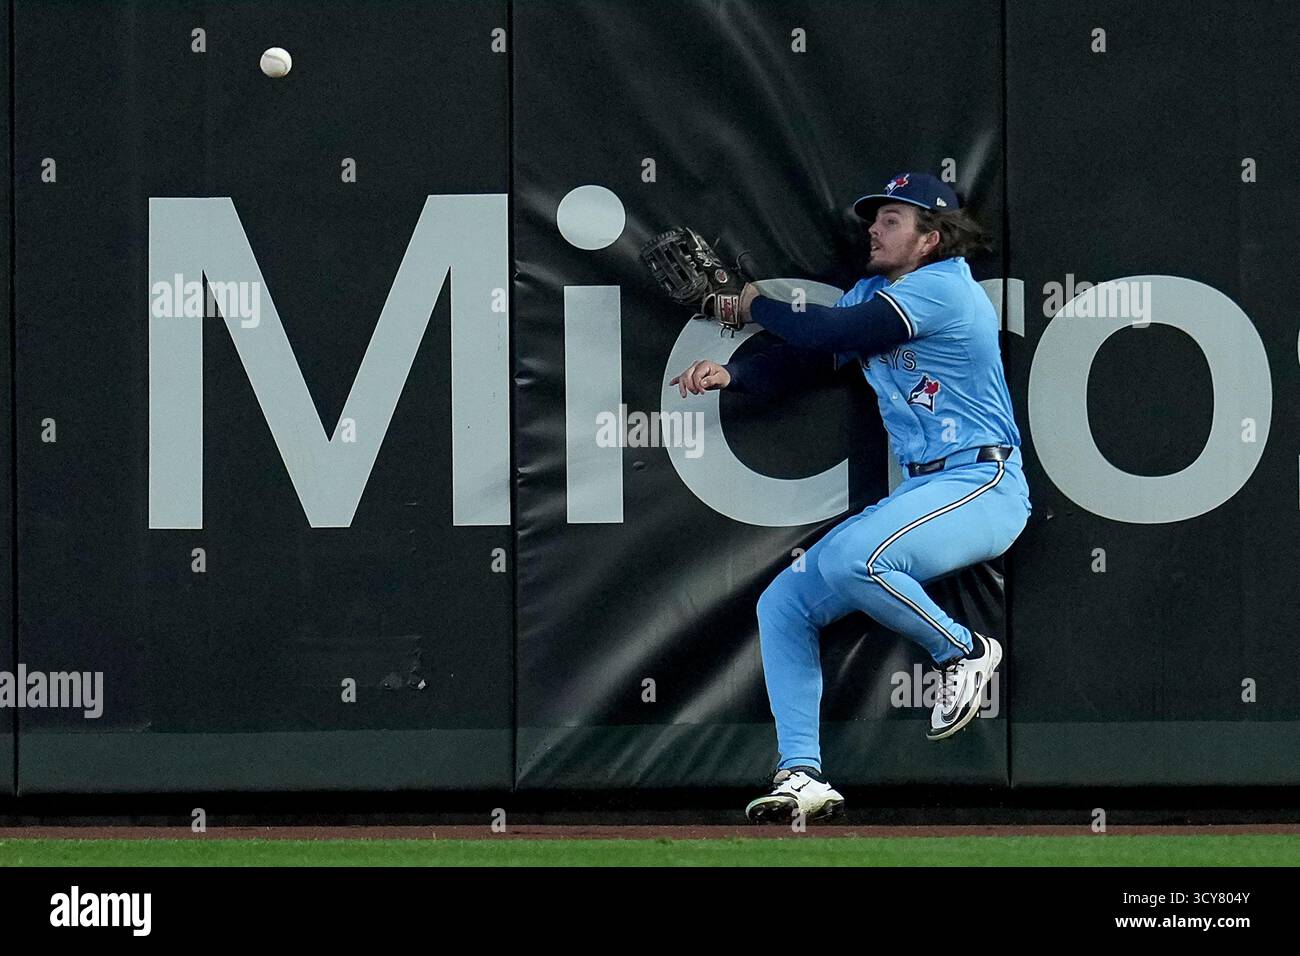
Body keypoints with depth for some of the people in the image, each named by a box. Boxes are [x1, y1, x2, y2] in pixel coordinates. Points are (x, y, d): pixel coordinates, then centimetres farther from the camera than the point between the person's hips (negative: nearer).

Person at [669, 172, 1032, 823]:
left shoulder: (942, 287, -12)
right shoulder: (873, 293, 18)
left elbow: (831, 335, -17)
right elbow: (806, 361, 14)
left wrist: (757, 306, 0)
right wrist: (731, 373, -5)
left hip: (982, 485, -10)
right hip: (918, 492, 10)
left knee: (851, 559, -34)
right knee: (782, 603, 2)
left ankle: (962, 651, -10)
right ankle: (802, 773, 1)